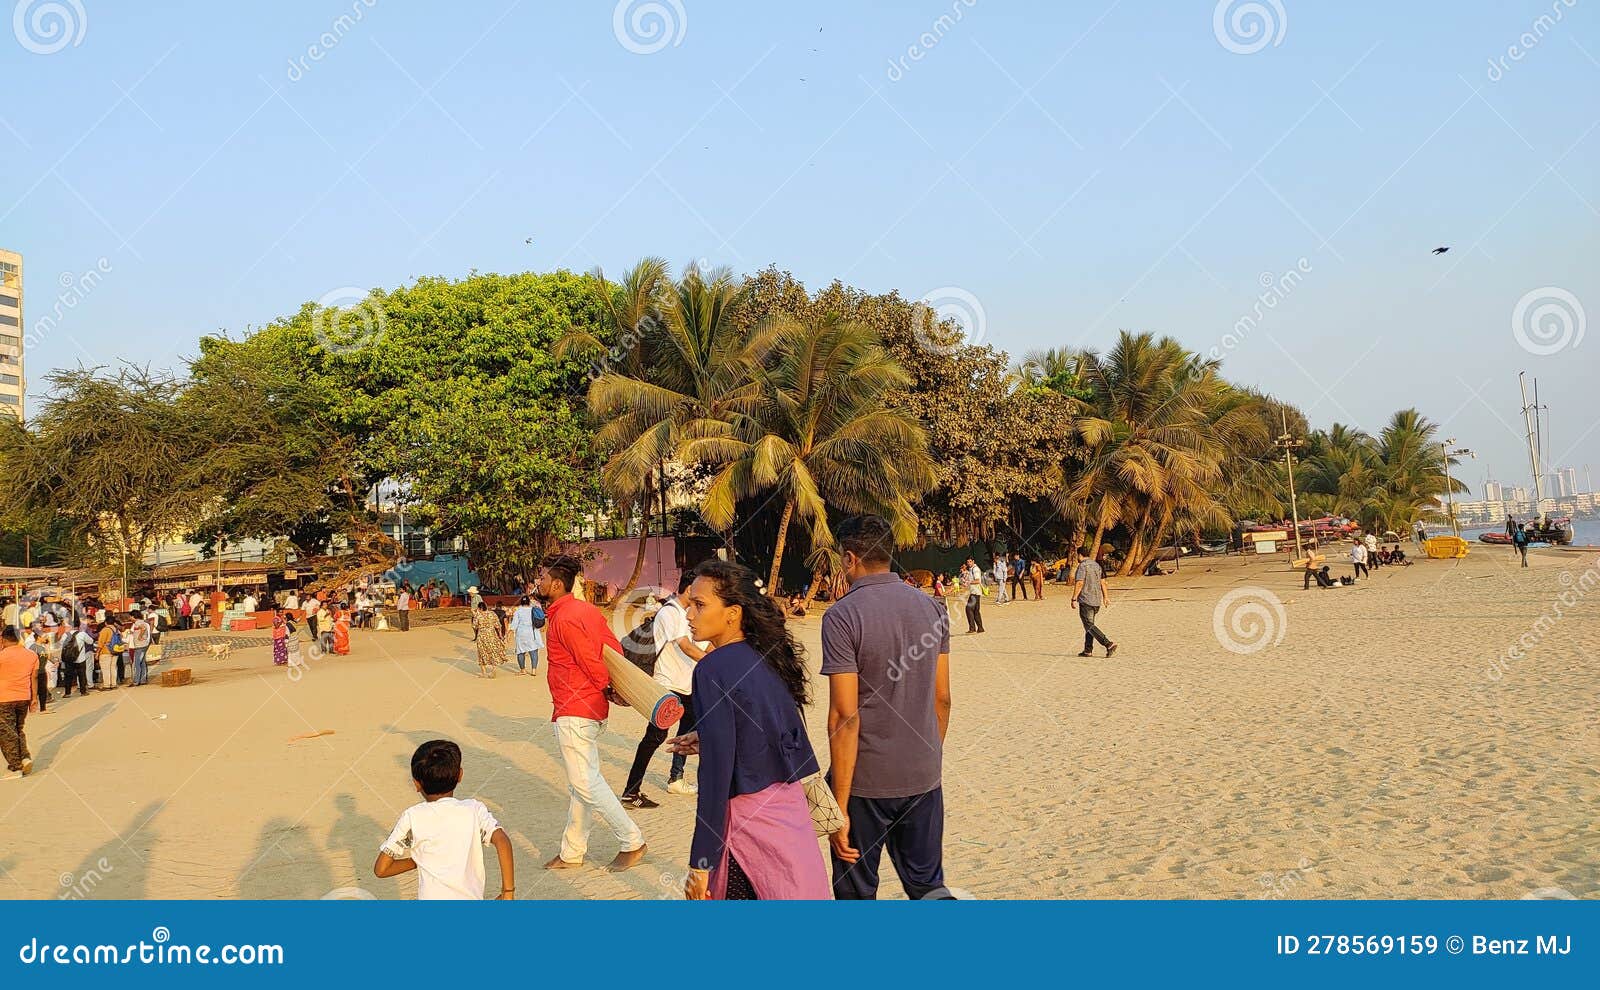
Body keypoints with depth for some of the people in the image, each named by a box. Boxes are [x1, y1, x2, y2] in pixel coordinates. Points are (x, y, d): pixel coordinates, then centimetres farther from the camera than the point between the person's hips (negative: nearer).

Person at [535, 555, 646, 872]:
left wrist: (609, 688, -4)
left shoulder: (563, 619, -18)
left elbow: (591, 664, -19)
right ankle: (572, 853, 24)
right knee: (580, 783, 15)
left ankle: (632, 842, 2)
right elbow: (615, 648, 8)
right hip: (593, 708, 10)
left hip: (574, 712, -10)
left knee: (585, 782, -3)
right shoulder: (585, 609, 11)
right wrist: (617, 686, 4)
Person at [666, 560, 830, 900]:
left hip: (749, 818, -8)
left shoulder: (713, 669, -16)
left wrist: (700, 862, -15)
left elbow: (716, 771, -19)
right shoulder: (770, 657, 6)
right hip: (792, 808, 8)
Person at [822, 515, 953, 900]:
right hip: (924, 777, 5)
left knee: (857, 892, 13)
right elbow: (942, 699, 8)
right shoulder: (931, 609, 3)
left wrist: (839, 808, -14)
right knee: (926, 882, 19)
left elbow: (845, 716, -18)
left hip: (865, 781, -4)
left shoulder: (842, 616, -14)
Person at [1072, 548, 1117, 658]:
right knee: (1089, 624, 17)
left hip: (1086, 600, -9)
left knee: (1089, 625, -7)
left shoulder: (1083, 566, -13)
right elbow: (1102, 582, 13)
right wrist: (1106, 597, 17)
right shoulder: (1097, 565, 11)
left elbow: (1079, 584, -18)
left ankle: (1108, 644, -20)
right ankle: (1088, 650, 18)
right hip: (1097, 600, 9)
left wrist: (1074, 598, -14)